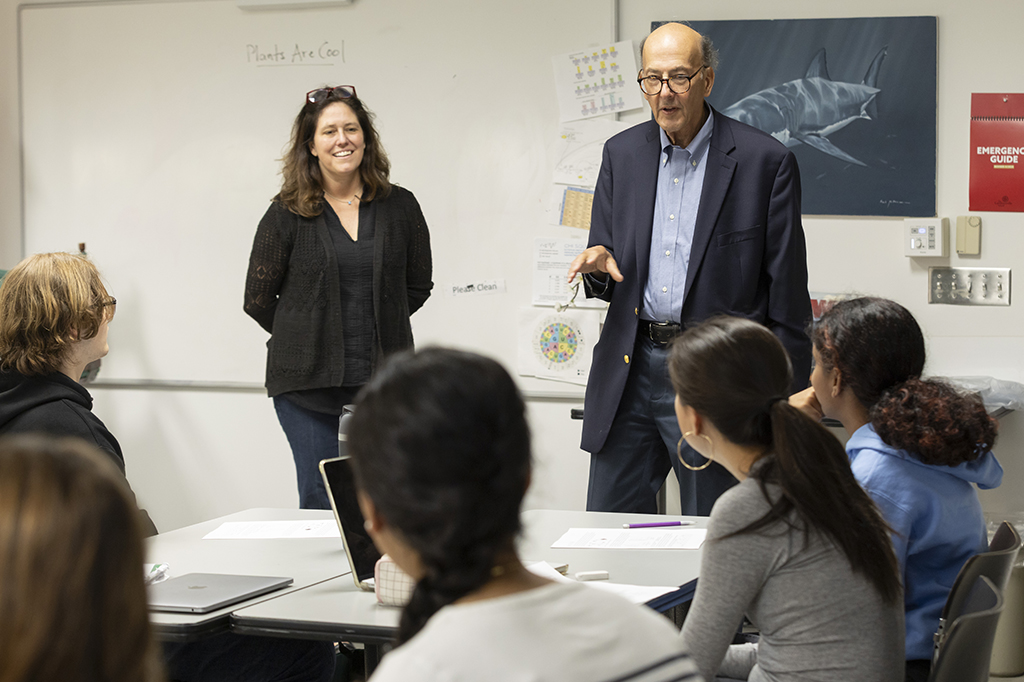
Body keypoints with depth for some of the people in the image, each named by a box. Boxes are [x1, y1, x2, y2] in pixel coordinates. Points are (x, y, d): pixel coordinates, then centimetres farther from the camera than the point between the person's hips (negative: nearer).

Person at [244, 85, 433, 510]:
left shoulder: (400, 207, 5)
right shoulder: (287, 214, -1)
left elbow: (418, 286, 15)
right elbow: (258, 300, 4)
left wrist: (377, 327, 9)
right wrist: (307, 337, 9)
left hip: (383, 381, 2)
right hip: (307, 383, -1)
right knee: (320, 503, 1)